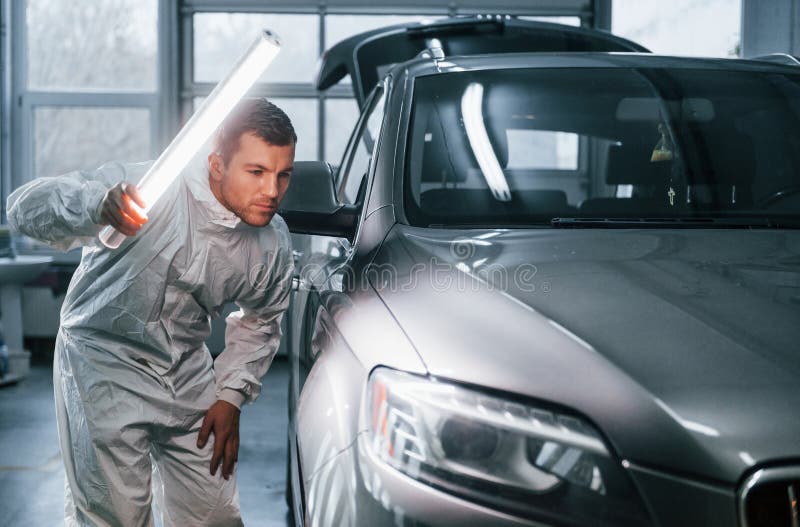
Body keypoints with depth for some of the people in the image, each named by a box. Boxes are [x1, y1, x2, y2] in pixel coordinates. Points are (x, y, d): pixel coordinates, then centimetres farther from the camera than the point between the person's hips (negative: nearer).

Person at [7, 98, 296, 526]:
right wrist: (98, 206, -49)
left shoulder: (274, 244, -6)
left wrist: (231, 395, 3)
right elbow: (25, 207, -29)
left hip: (188, 374, 5)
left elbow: (260, 321, 13)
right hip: (105, 364, -5)